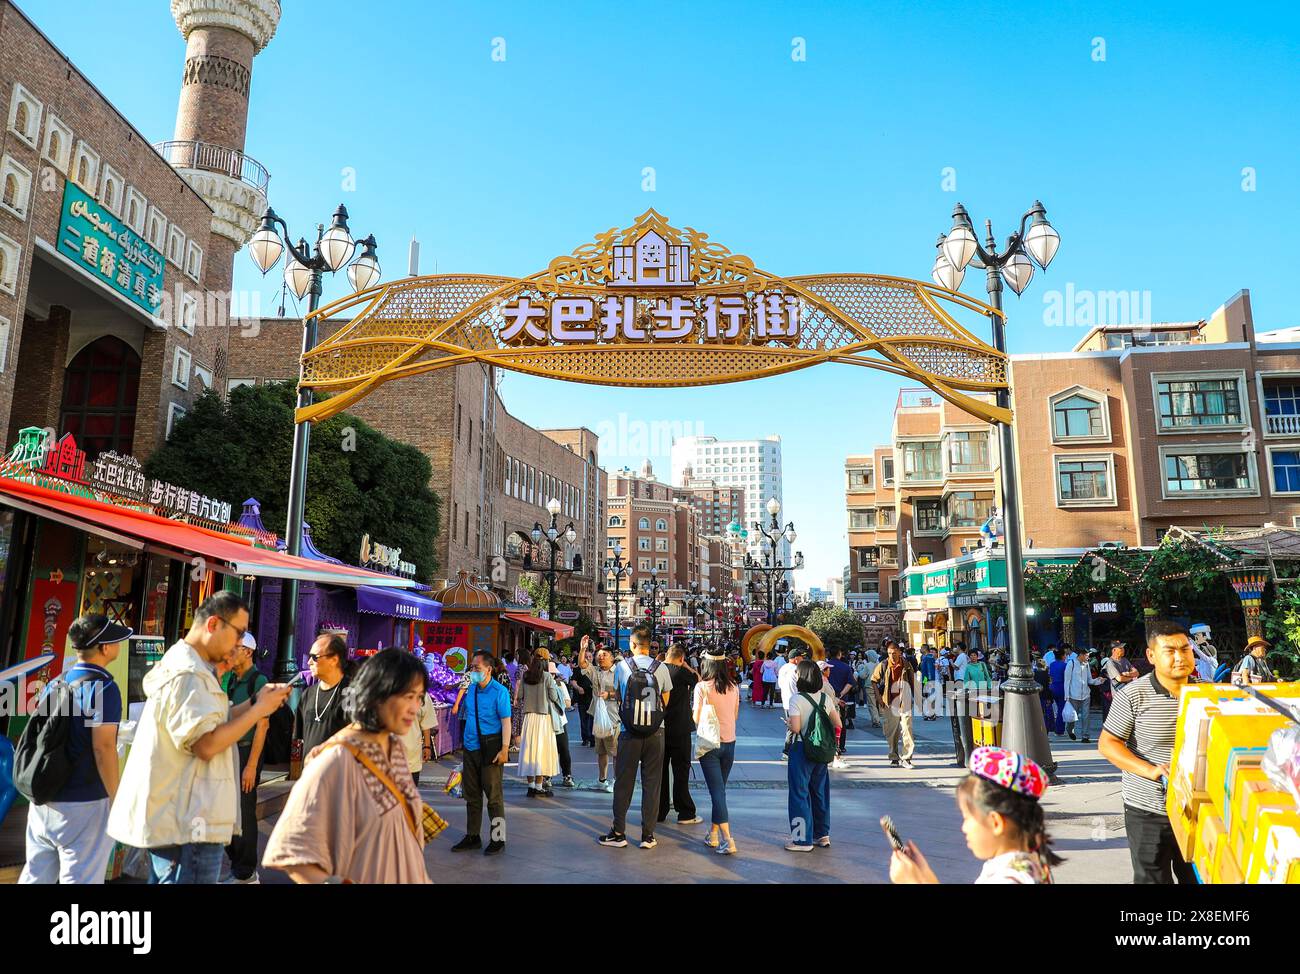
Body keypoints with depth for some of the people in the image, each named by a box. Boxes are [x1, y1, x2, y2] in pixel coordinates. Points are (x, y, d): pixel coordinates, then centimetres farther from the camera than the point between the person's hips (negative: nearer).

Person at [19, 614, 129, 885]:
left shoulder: (53, 684, 8)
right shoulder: (103, 686, -15)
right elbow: (103, 747, -19)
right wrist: (116, 800, -12)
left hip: (42, 800, 7)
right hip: (83, 804, -7)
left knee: (35, 877, 15)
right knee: (80, 878, 0)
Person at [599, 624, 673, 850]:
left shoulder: (621, 667, -5)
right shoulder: (661, 668, -3)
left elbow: (618, 697, 8)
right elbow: (666, 702, 6)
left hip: (629, 732, -1)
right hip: (655, 732, 1)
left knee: (624, 782, 9)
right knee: (651, 782, 8)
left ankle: (618, 833, 14)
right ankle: (648, 835, 12)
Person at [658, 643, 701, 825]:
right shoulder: (681, 672, -14)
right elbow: (698, 679, 5)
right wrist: (685, 665, 8)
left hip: (659, 727, 5)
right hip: (679, 729, -5)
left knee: (660, 770, 12)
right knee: (681, 770, 3)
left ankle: (659, 811, 18)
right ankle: (685, 814, 7)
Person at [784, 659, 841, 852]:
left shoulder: (796, 699, -16)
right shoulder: (826, 698, 1)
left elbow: (795, 728, -21)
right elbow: (837, 724, 4)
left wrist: (787, 721, -1)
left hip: (801, 749, -6)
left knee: (799, 793, 3)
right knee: (820, 791, 17)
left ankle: (802, 840, 7)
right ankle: (822, 834, 27)